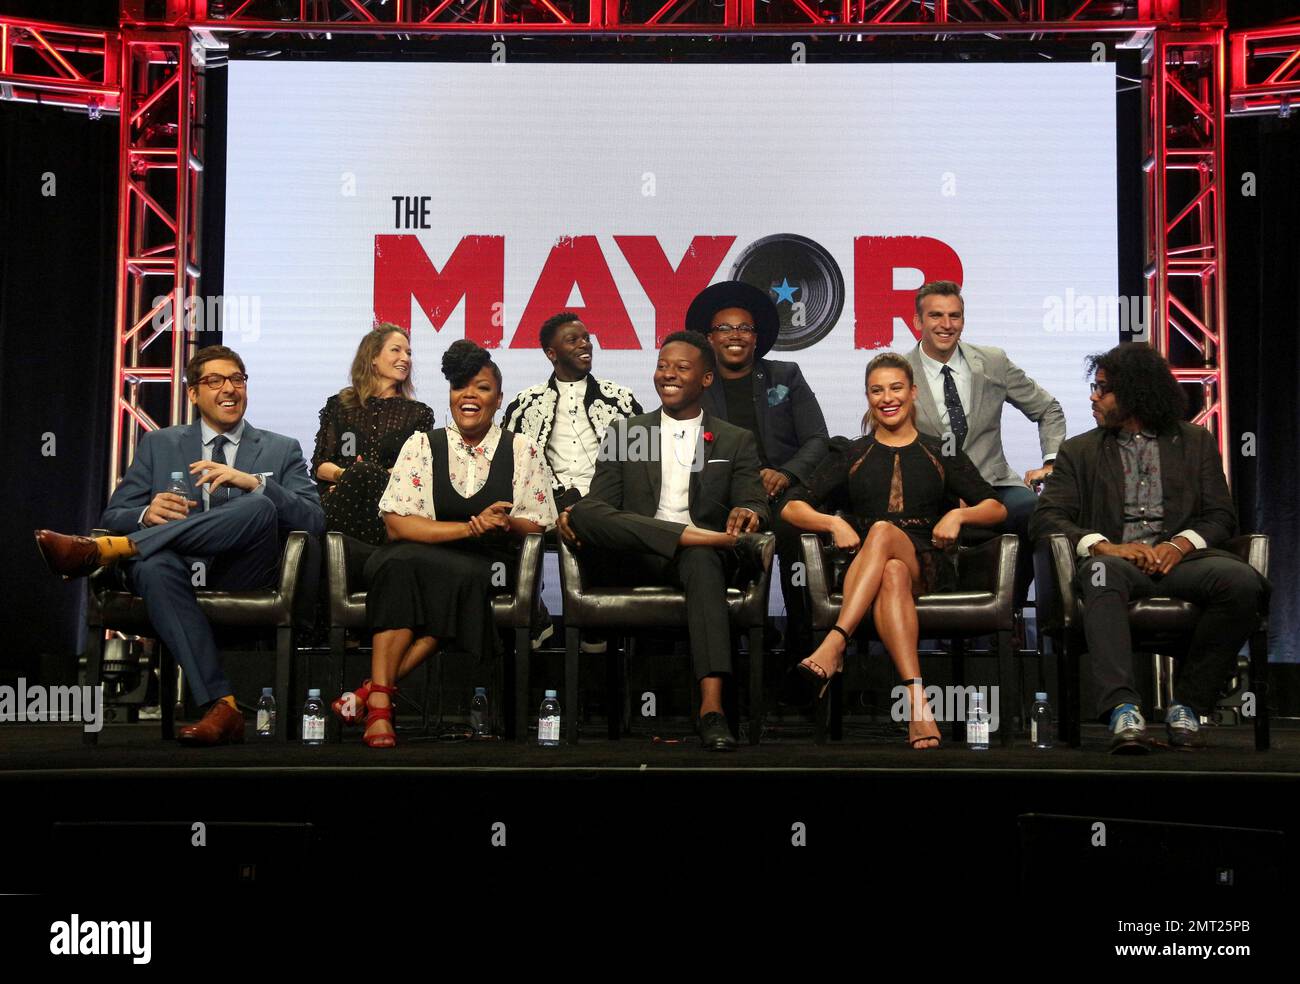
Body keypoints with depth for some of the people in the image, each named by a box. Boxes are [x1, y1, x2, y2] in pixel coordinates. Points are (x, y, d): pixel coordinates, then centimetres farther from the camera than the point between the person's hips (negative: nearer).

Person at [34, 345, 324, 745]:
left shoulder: (282, 450, 17)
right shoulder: (158, 444, 21)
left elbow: (313, 520, 2)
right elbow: (112, 516, 14)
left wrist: (252, 482, -15)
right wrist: (147, 514, -12)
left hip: (241, 582, -1)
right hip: (179, 574, 1)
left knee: (261, 506, -32)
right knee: (154, 566, -37)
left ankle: (100, 550, -36)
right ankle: (221, 706, -41)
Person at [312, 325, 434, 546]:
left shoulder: (419, 413, 20)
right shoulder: (339, 405, 22)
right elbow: (320, 465, 14)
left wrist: (366, 477, -10)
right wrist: (344, 475, -11)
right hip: (338, 498, 0)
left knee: (367, 472, -35)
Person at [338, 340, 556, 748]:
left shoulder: (522, 451, 8)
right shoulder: (422, 445, 6)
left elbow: (540, 526, 6)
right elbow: (397, 525, -5)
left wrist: (506, 524, -18)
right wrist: (471, 528, -16)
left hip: (488, 568, 0)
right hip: (418, 561, 0)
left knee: (462, 576, -36)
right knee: (400, 561, -35)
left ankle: (376, 690, -30)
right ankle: (380, 706, -38)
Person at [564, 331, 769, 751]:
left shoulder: (736, 440, 17)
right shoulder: (624, 430, 20)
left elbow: (755, 505, 6)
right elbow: (600, 501, 11)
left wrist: (747, 514, -20)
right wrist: (576, 517, -14)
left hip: (698, 556, -1)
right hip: (632, 559, 1)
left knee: (702, 558, -39)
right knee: (584, 514, -30)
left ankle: (712, 707, -51)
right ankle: (714, 537, -34)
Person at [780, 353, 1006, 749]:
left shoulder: (942, 453, 21)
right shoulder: (850, 454, 21)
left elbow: (996, 508, 15)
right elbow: (792, 508, 12)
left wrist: (959, 514, -7)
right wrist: (833, 523, -8)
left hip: (927, 566, 0)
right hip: (861, 571, 1)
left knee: (883, 531, -37)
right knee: (892, 576, -39)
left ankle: (835, 643, -50)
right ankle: (917, 699, -55)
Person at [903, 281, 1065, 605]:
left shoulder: (993, 363, 8)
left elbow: (1048, 410, 20)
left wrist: (1052, 464, 5)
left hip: (993, 486, 3)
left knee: (1033, 510, -30)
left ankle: (1011, 608, -7)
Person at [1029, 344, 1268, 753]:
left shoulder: (1196, 441, 20)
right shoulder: (1079, 451, 18)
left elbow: (1221, 516, 14)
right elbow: (1045, 518, 5)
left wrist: (1181, 544, -9)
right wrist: (1103, 546, -14)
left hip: (1179, 558, 1)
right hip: (1116, 558, -1)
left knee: (1242, 581, -31)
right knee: (1101, 574, -38)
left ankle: (1188, 702, -16)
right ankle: (1123, 709, -46)